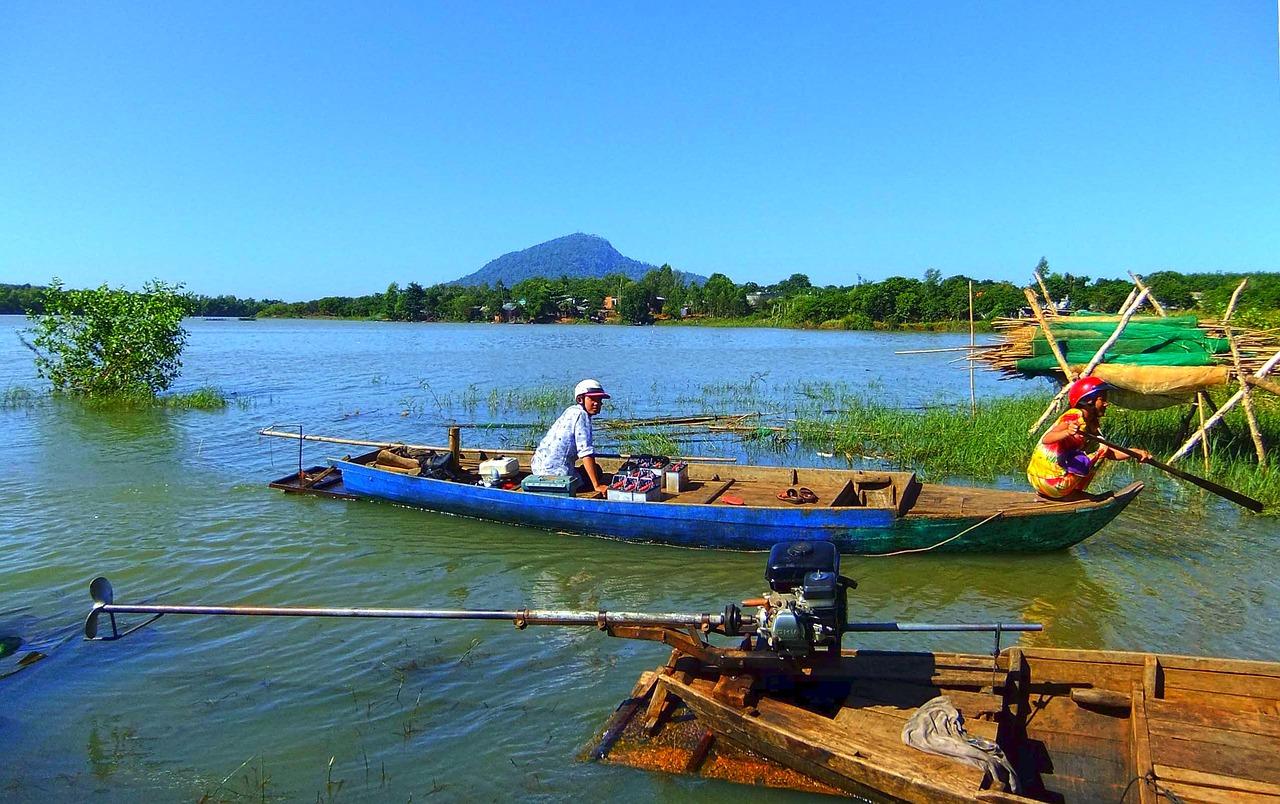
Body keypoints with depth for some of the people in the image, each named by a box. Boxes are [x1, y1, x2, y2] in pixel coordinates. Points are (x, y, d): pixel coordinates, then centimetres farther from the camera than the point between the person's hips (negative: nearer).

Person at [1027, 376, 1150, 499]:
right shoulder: (1075, 417, -14)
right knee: (1101, 449, -5)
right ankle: (1075, 492, -1)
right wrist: (1067, 433, -48)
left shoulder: (1091, 424, 14)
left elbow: (1110, 454, 17)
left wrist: (1135, 452, 4)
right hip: (1052, 483, -10)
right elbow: (1046, 439, -29)